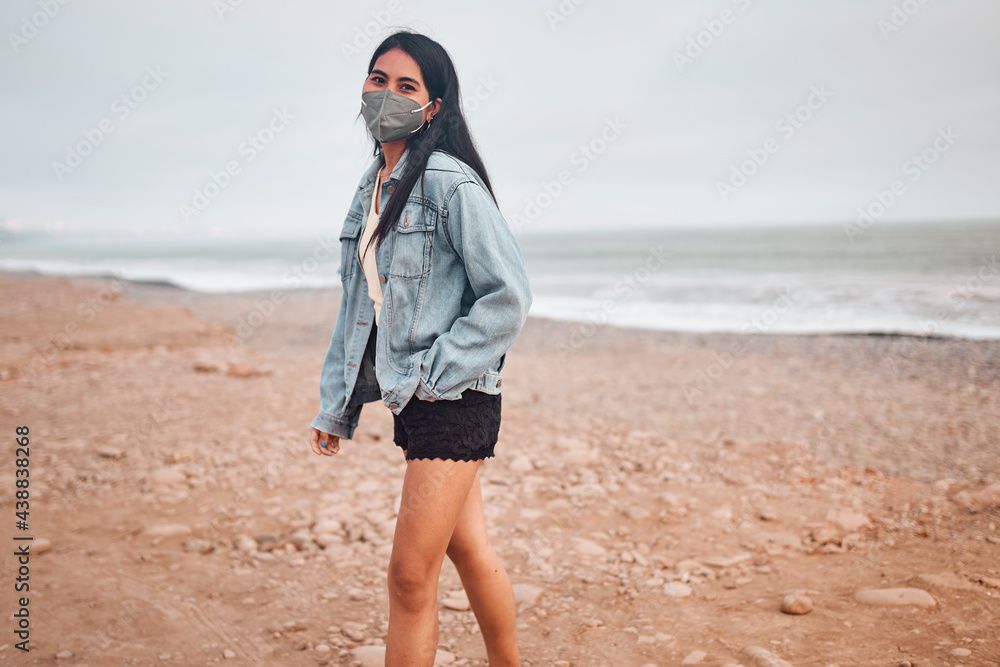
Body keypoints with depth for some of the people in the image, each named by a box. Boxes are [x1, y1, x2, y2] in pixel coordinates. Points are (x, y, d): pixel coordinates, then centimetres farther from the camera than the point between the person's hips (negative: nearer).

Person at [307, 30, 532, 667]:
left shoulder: (448, 181, -11)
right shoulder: (371, 187, 14)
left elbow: (509, 294, -15)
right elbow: (357, 302, 18)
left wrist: (436, 373, -14)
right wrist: (336, 405, 16)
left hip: (453, 398, -8)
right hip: (409, 398, 8)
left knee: (411, 574, -5)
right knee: (468, 548, 18)